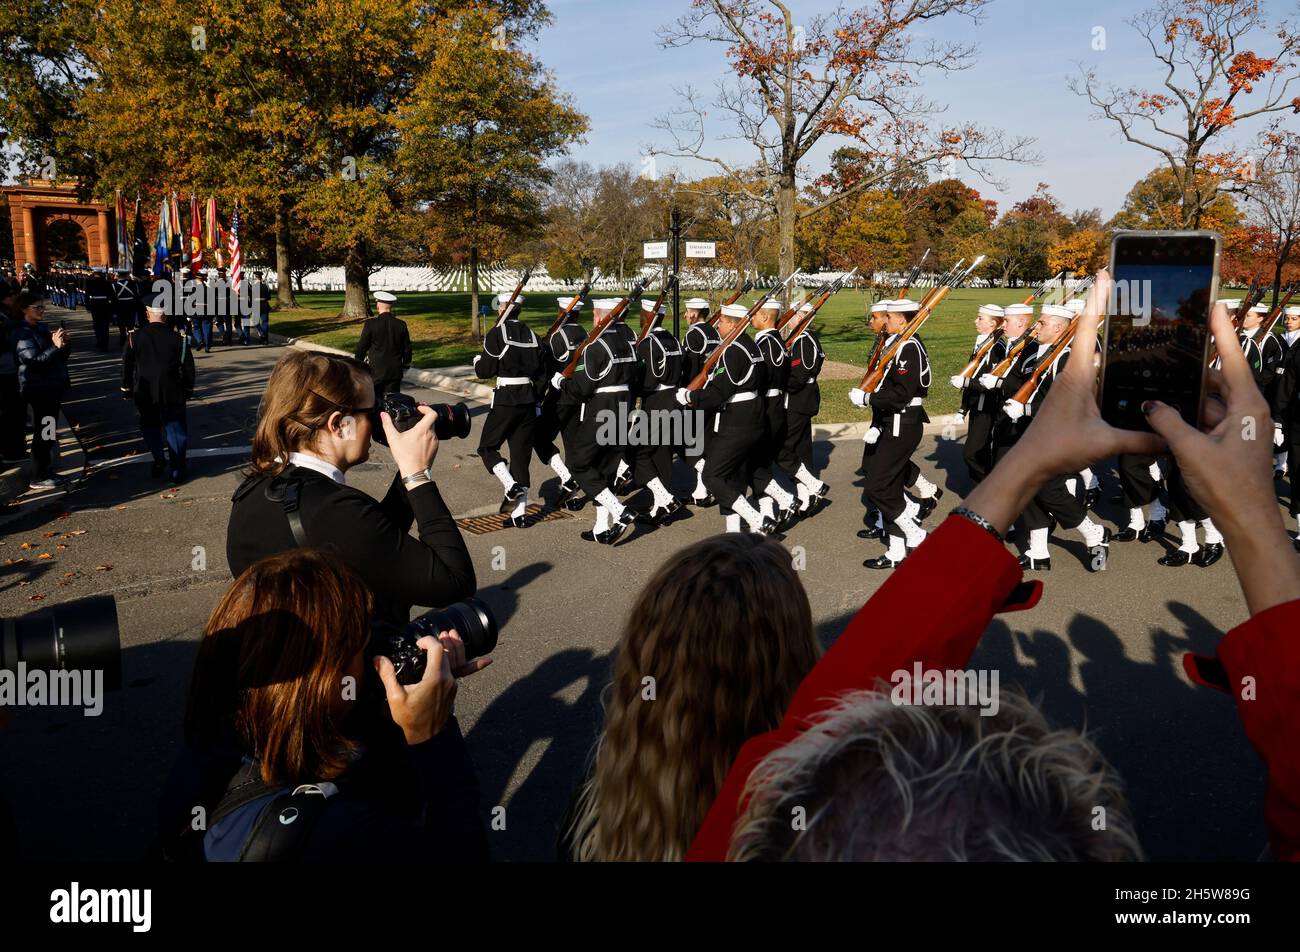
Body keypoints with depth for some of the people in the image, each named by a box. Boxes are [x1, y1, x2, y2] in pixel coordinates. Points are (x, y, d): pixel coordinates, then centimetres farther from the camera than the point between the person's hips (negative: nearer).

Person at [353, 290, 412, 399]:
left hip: (375, 371, -3)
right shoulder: (401, 324, -1)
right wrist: (406, 364, 21)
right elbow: (407, 348, 6)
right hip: (395, 372, 3)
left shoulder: (371, 323, -11)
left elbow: (362, 346, -4)